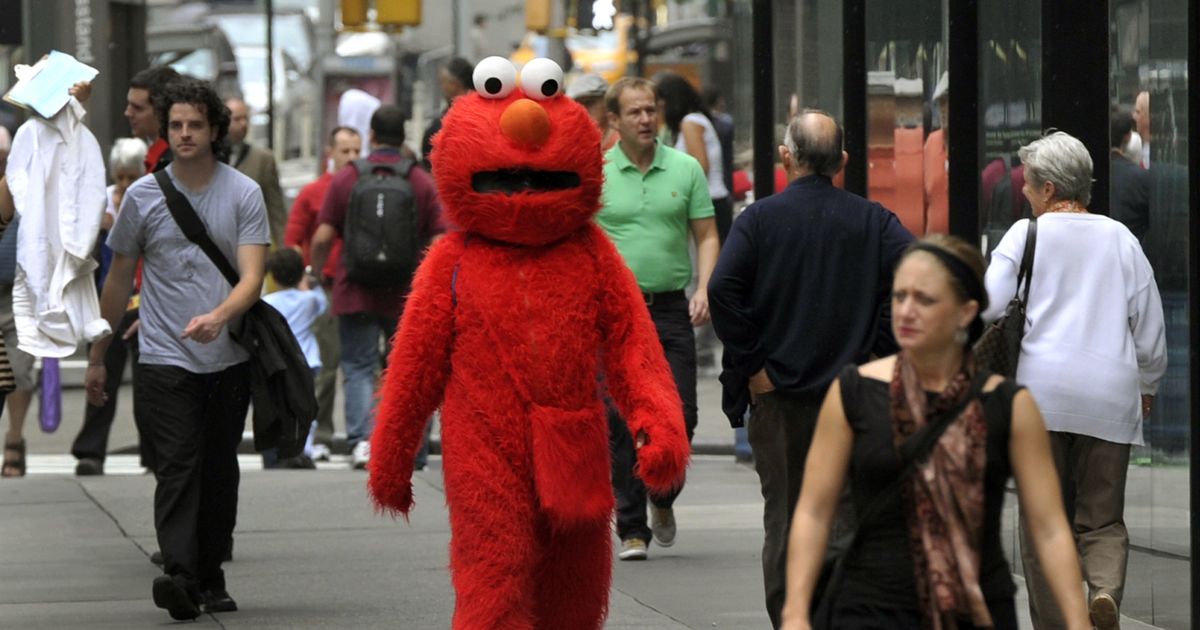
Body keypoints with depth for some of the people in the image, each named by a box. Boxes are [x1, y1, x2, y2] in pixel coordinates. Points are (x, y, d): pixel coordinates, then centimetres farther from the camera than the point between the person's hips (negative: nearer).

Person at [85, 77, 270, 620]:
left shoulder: (244, 194, 0)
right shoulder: (142, 196, 3)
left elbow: (252, 277, -9)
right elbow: (118, 280, 12)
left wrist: (218, 317, -30)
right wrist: (97, 357, 15)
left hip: (228, 361, 1)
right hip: (164, 360, -1)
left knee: (219, 472, 8)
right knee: (177, 468, -14)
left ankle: (211, 577, 18)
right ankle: (179, 576, -26)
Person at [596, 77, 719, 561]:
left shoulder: (686, 169, 6)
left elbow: (706, 236, 9)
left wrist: (703, 289, -5)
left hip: (670, 308, 1)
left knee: (680, 415, -4)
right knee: (623, 423, -3)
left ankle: (662, 497, 24)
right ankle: (632, 528, 4)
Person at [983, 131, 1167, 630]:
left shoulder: (1027, 234, 0)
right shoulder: (1120, 239, 9)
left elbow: (987, 305, -9)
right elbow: (1150, 327, 12)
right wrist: (1147, 386, 27)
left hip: (1042, 389, -2)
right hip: (1110, 397, 2)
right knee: (1104, 518, 7)